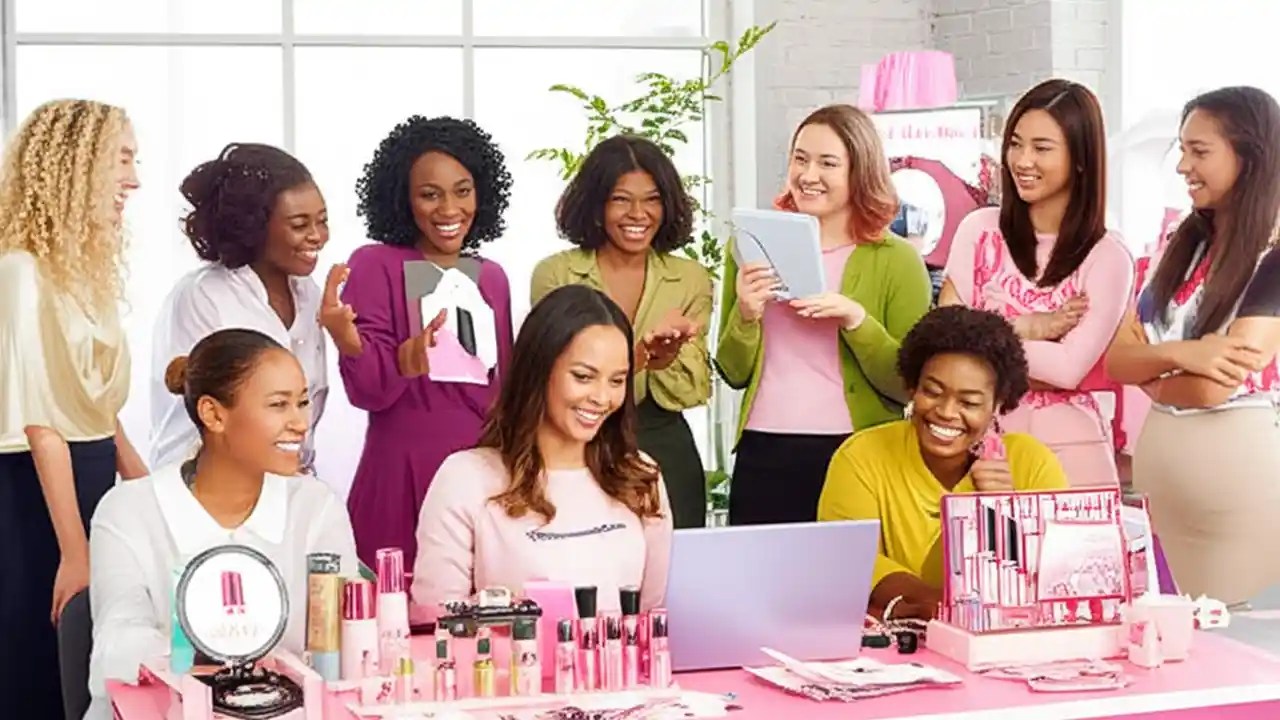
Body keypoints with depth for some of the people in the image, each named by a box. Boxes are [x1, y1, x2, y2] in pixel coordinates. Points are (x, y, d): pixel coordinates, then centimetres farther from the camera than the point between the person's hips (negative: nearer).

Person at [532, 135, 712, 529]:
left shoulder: (691, 279, 5)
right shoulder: (554, 274, -1)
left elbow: (695, 391, -1)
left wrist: (667, 356, -23)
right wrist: (641, 354, -24)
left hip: (665, 455, 2)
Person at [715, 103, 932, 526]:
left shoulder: (896, 260, 0)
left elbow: (909, 385, -4)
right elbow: (733, 374, 10)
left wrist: (856, 319, -16)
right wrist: (745, 316, -8)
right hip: (763, 456, 2)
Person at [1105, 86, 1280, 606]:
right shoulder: (1182, 246, 9)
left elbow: (1214, 388, -19)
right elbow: (1117, 359, 3)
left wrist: (1151, 368, 0)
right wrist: (1177, 355, -17)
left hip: (1237, 470, -7)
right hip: (1159, 468, 7)